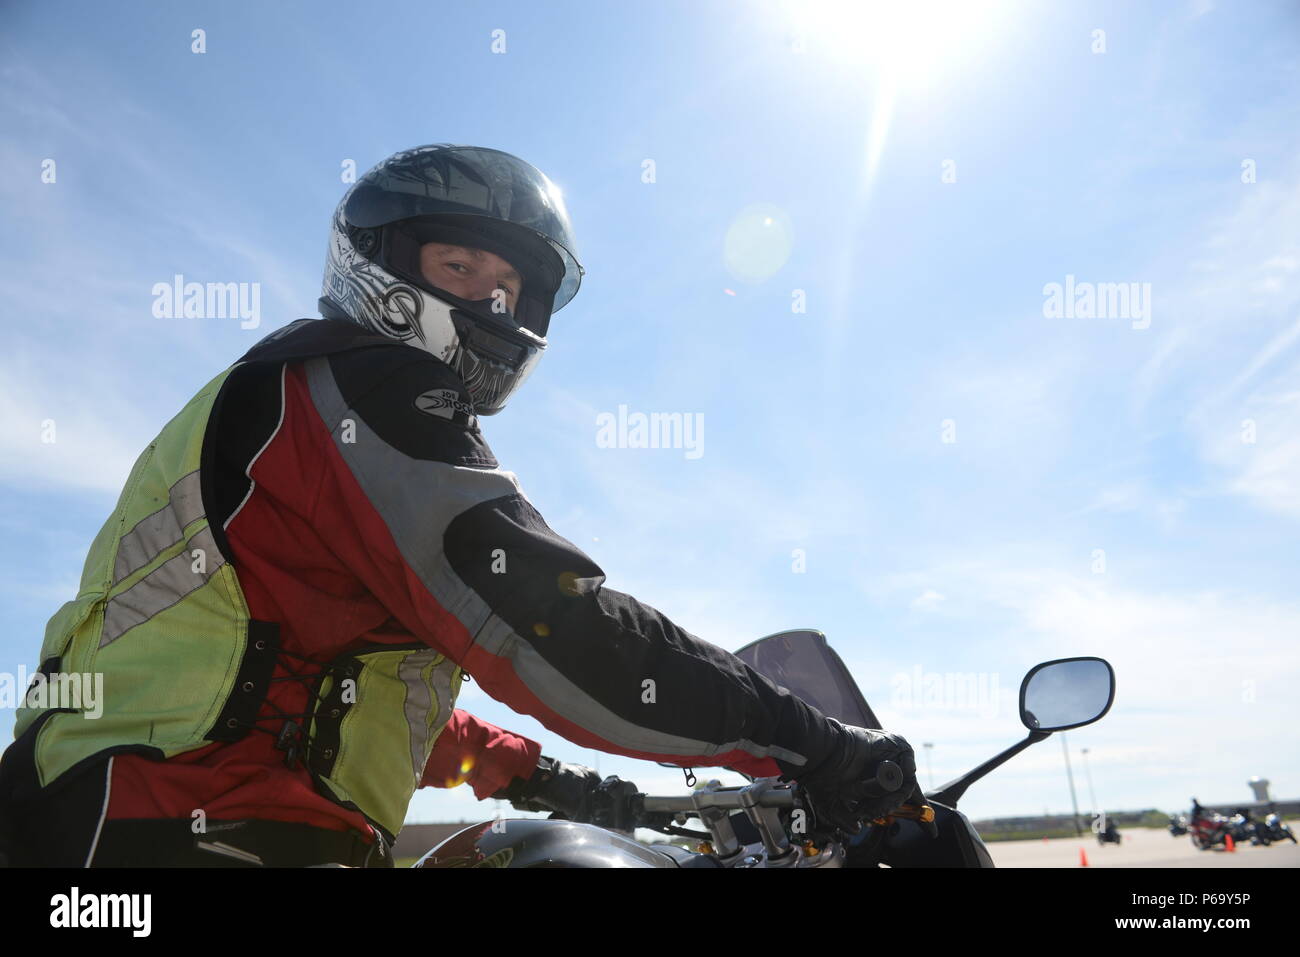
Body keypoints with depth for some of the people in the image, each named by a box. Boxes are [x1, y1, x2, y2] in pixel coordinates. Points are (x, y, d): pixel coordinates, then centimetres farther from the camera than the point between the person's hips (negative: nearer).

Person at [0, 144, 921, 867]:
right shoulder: (367, 385, -11)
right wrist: (809, 742, -18)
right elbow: (550, 630, -23)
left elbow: (376, 683, 25)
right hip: (196, 828, -10)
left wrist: (529, 772, 24)